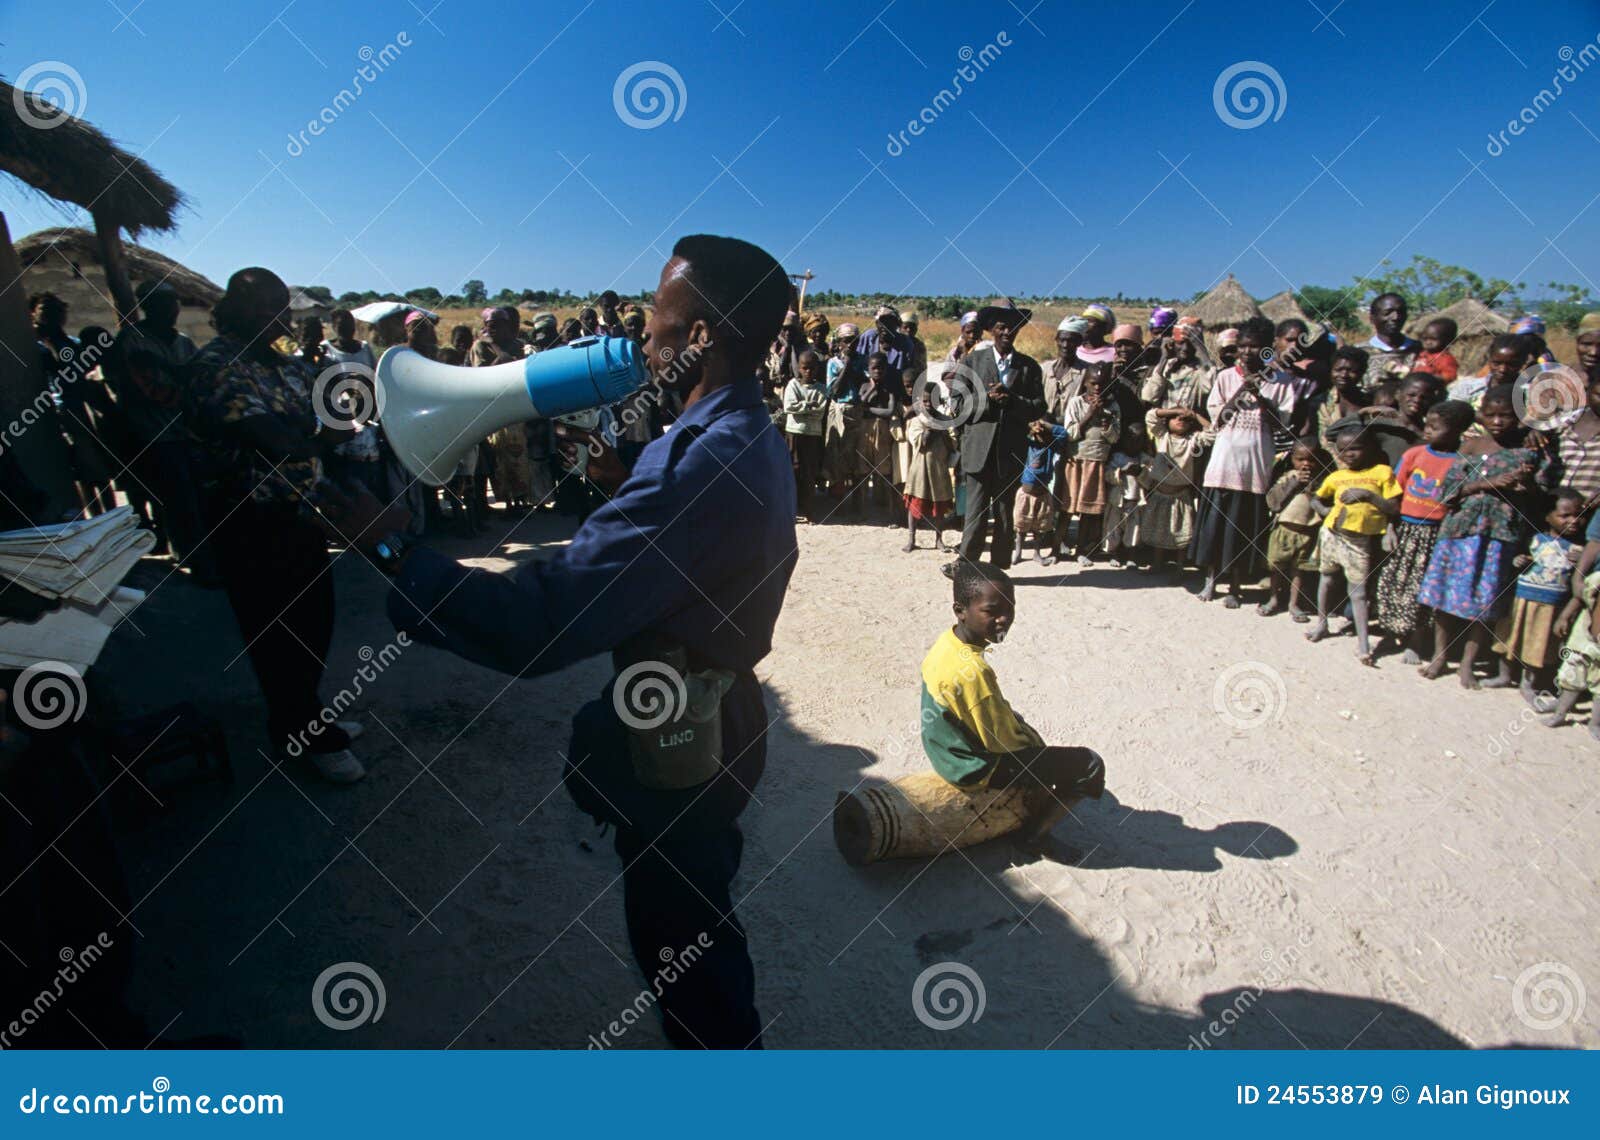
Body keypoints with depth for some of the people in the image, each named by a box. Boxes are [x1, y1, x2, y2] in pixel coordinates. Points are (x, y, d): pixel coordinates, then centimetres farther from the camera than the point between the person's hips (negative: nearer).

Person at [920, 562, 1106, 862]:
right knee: (1090, 765, -4)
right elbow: (1001, 741, -23)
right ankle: (1033, 836, 11)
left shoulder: (946, 641, -7)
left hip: (948, 749, 9)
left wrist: (1021, 726, 10)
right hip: (977, 768, -9)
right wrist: (1033, 742, -5)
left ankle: (1032, 812, 39)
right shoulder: (973, 671, -35)